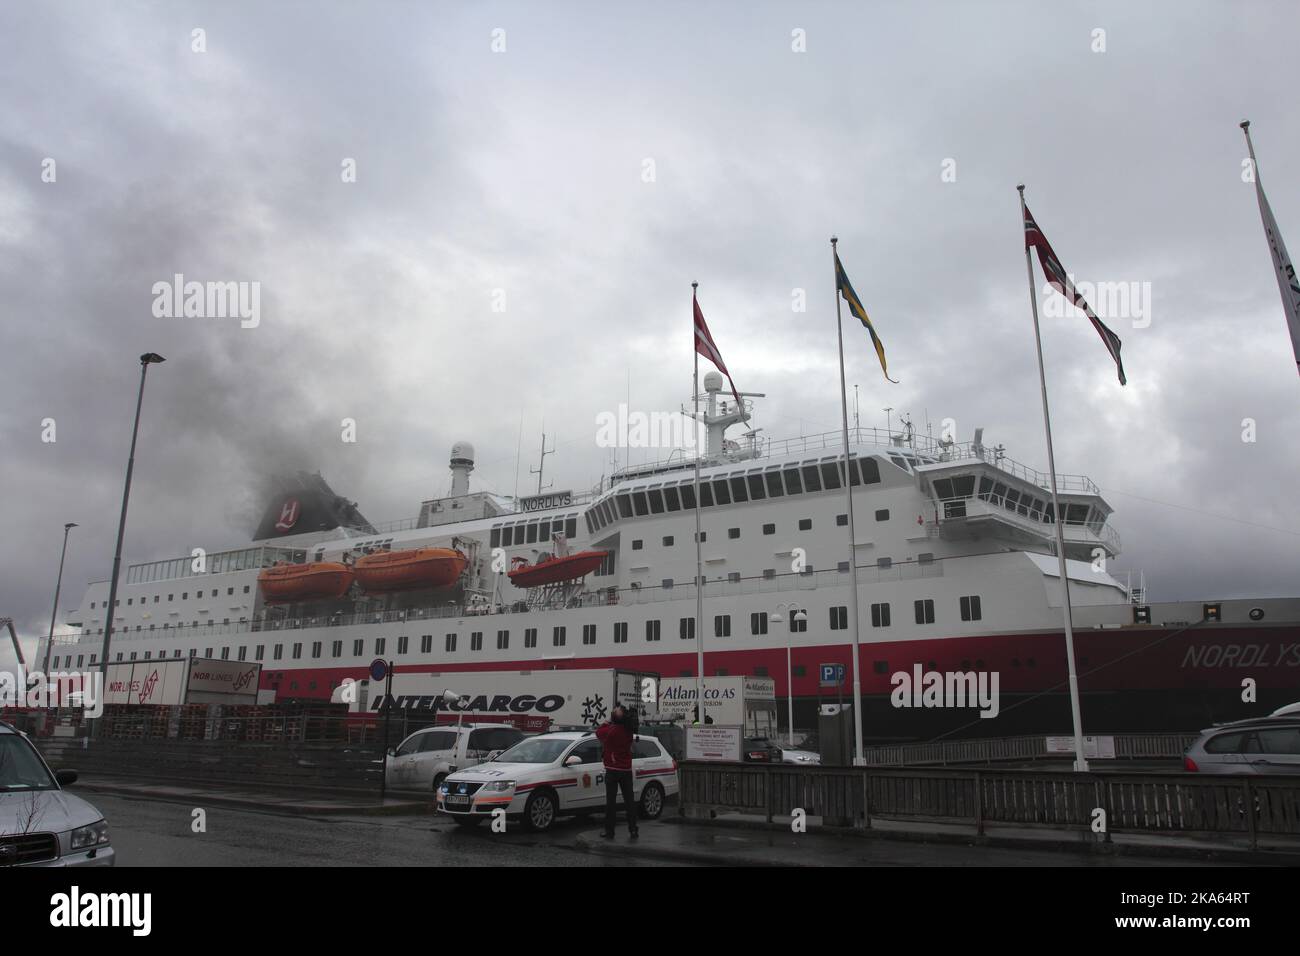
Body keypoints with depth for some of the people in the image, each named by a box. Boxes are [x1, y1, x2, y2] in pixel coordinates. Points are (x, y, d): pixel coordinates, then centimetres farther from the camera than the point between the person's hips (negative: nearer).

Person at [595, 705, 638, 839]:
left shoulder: (611, 731, -18)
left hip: (612, 771, -4)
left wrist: (607, 721, 6)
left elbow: (598, 732, -1)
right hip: (627, 770, 4)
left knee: (611, 801, 3)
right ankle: (633, 830, 10)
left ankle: (609, 832, 7)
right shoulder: (628, 730, -5)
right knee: (629, 801, 9)